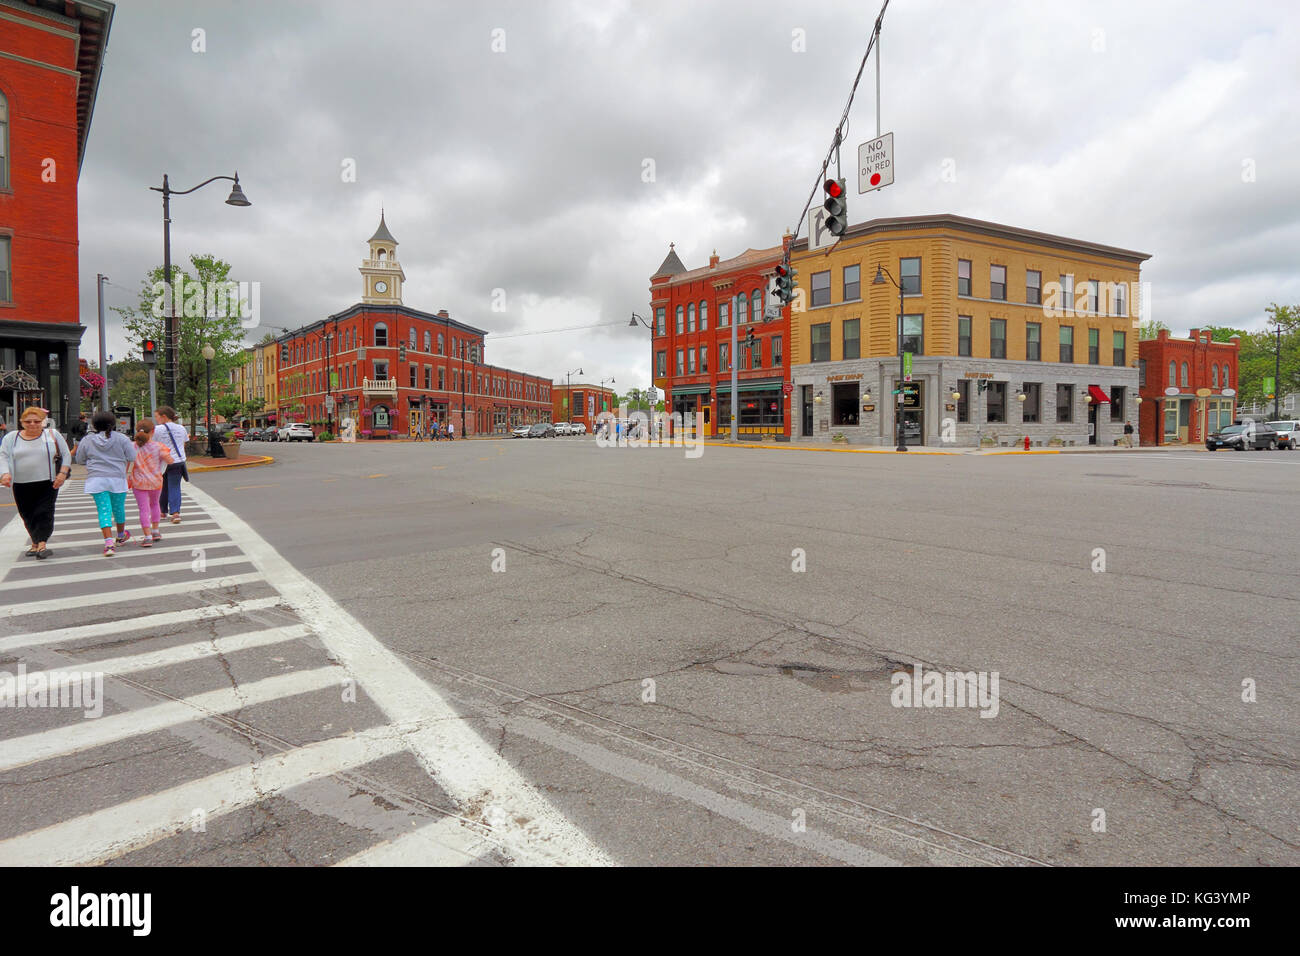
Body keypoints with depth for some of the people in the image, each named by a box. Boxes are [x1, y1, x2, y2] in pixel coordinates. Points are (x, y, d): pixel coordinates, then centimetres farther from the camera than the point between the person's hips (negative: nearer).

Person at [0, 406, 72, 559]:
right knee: (28, 516, 8)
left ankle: (42, 544, -17)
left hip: (47, 483, -3)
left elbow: (66, 455, 5)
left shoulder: (53, 436, 6)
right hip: (21, 486, 3)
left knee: (44, 513, -12)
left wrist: (62, 473, -7)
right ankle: (35, 542, 22)